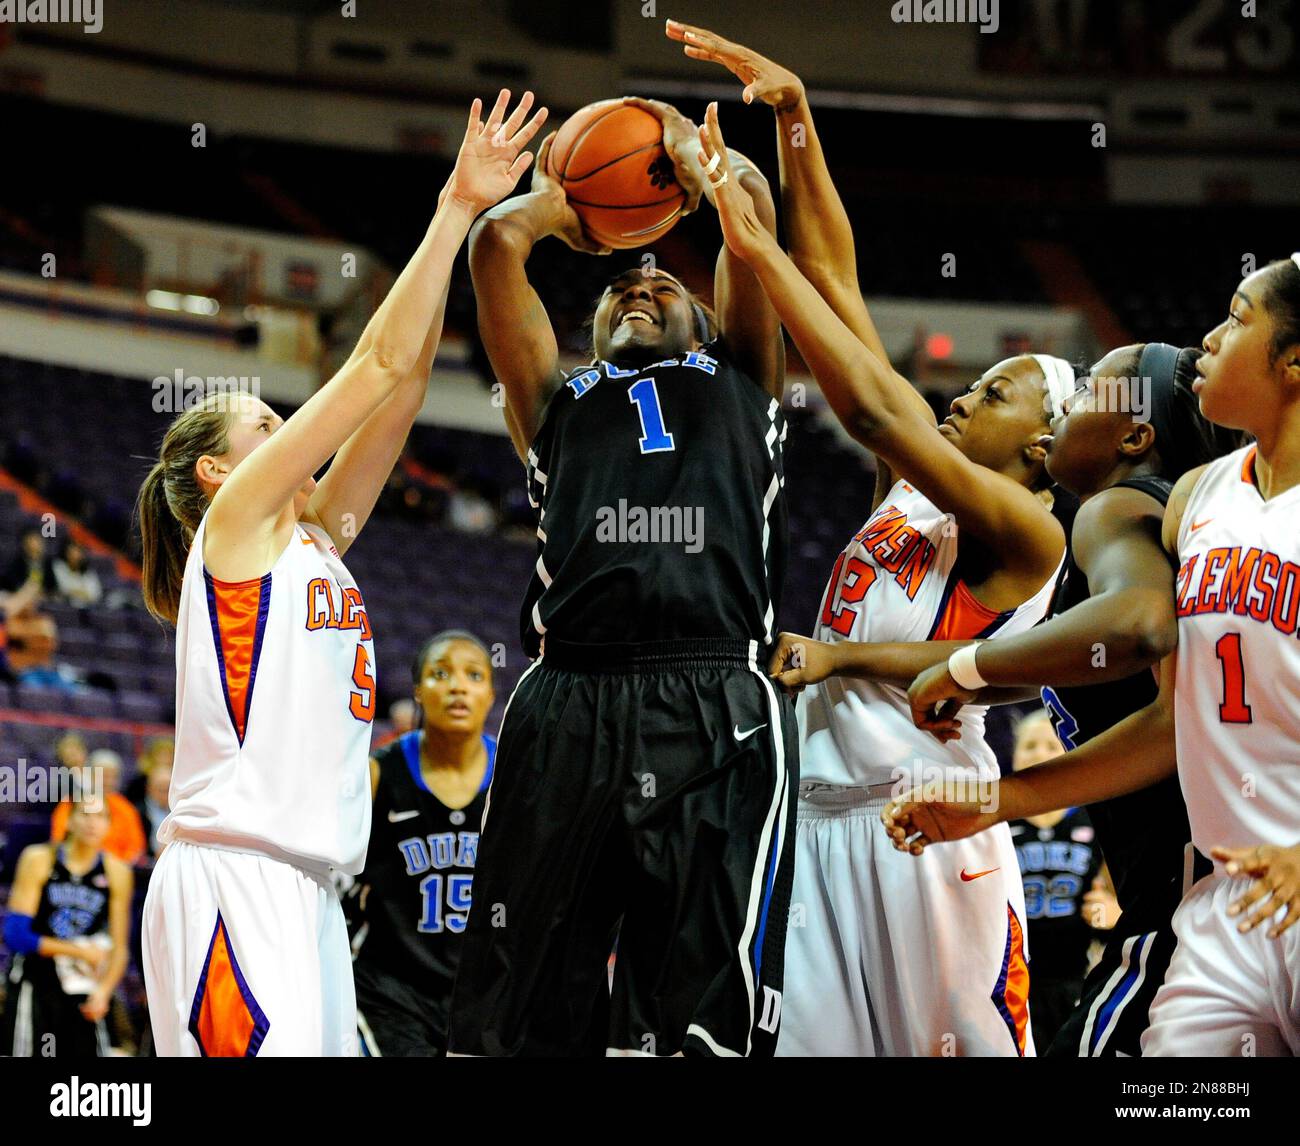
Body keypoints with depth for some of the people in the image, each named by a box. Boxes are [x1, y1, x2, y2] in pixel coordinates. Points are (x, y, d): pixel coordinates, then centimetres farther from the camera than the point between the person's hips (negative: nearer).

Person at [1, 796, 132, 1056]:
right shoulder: (39, 860, -5)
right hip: (34, 985, -2)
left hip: (83, 992, 3)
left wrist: (104, 990, -12)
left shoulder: (117, 872, 2)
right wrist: (78, 951, -13)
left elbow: (119, 948, 5)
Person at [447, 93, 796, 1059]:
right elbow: (496, 241, 22)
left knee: (706, 1013, -7)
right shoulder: (559, 397, 28)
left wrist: (687, 153, 34)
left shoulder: (738, 376, 28)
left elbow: (750, 205, 20)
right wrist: (560, 202, 38)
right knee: (525, 1013, -4)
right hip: (568, 705, 1)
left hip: (722, 711, -1)